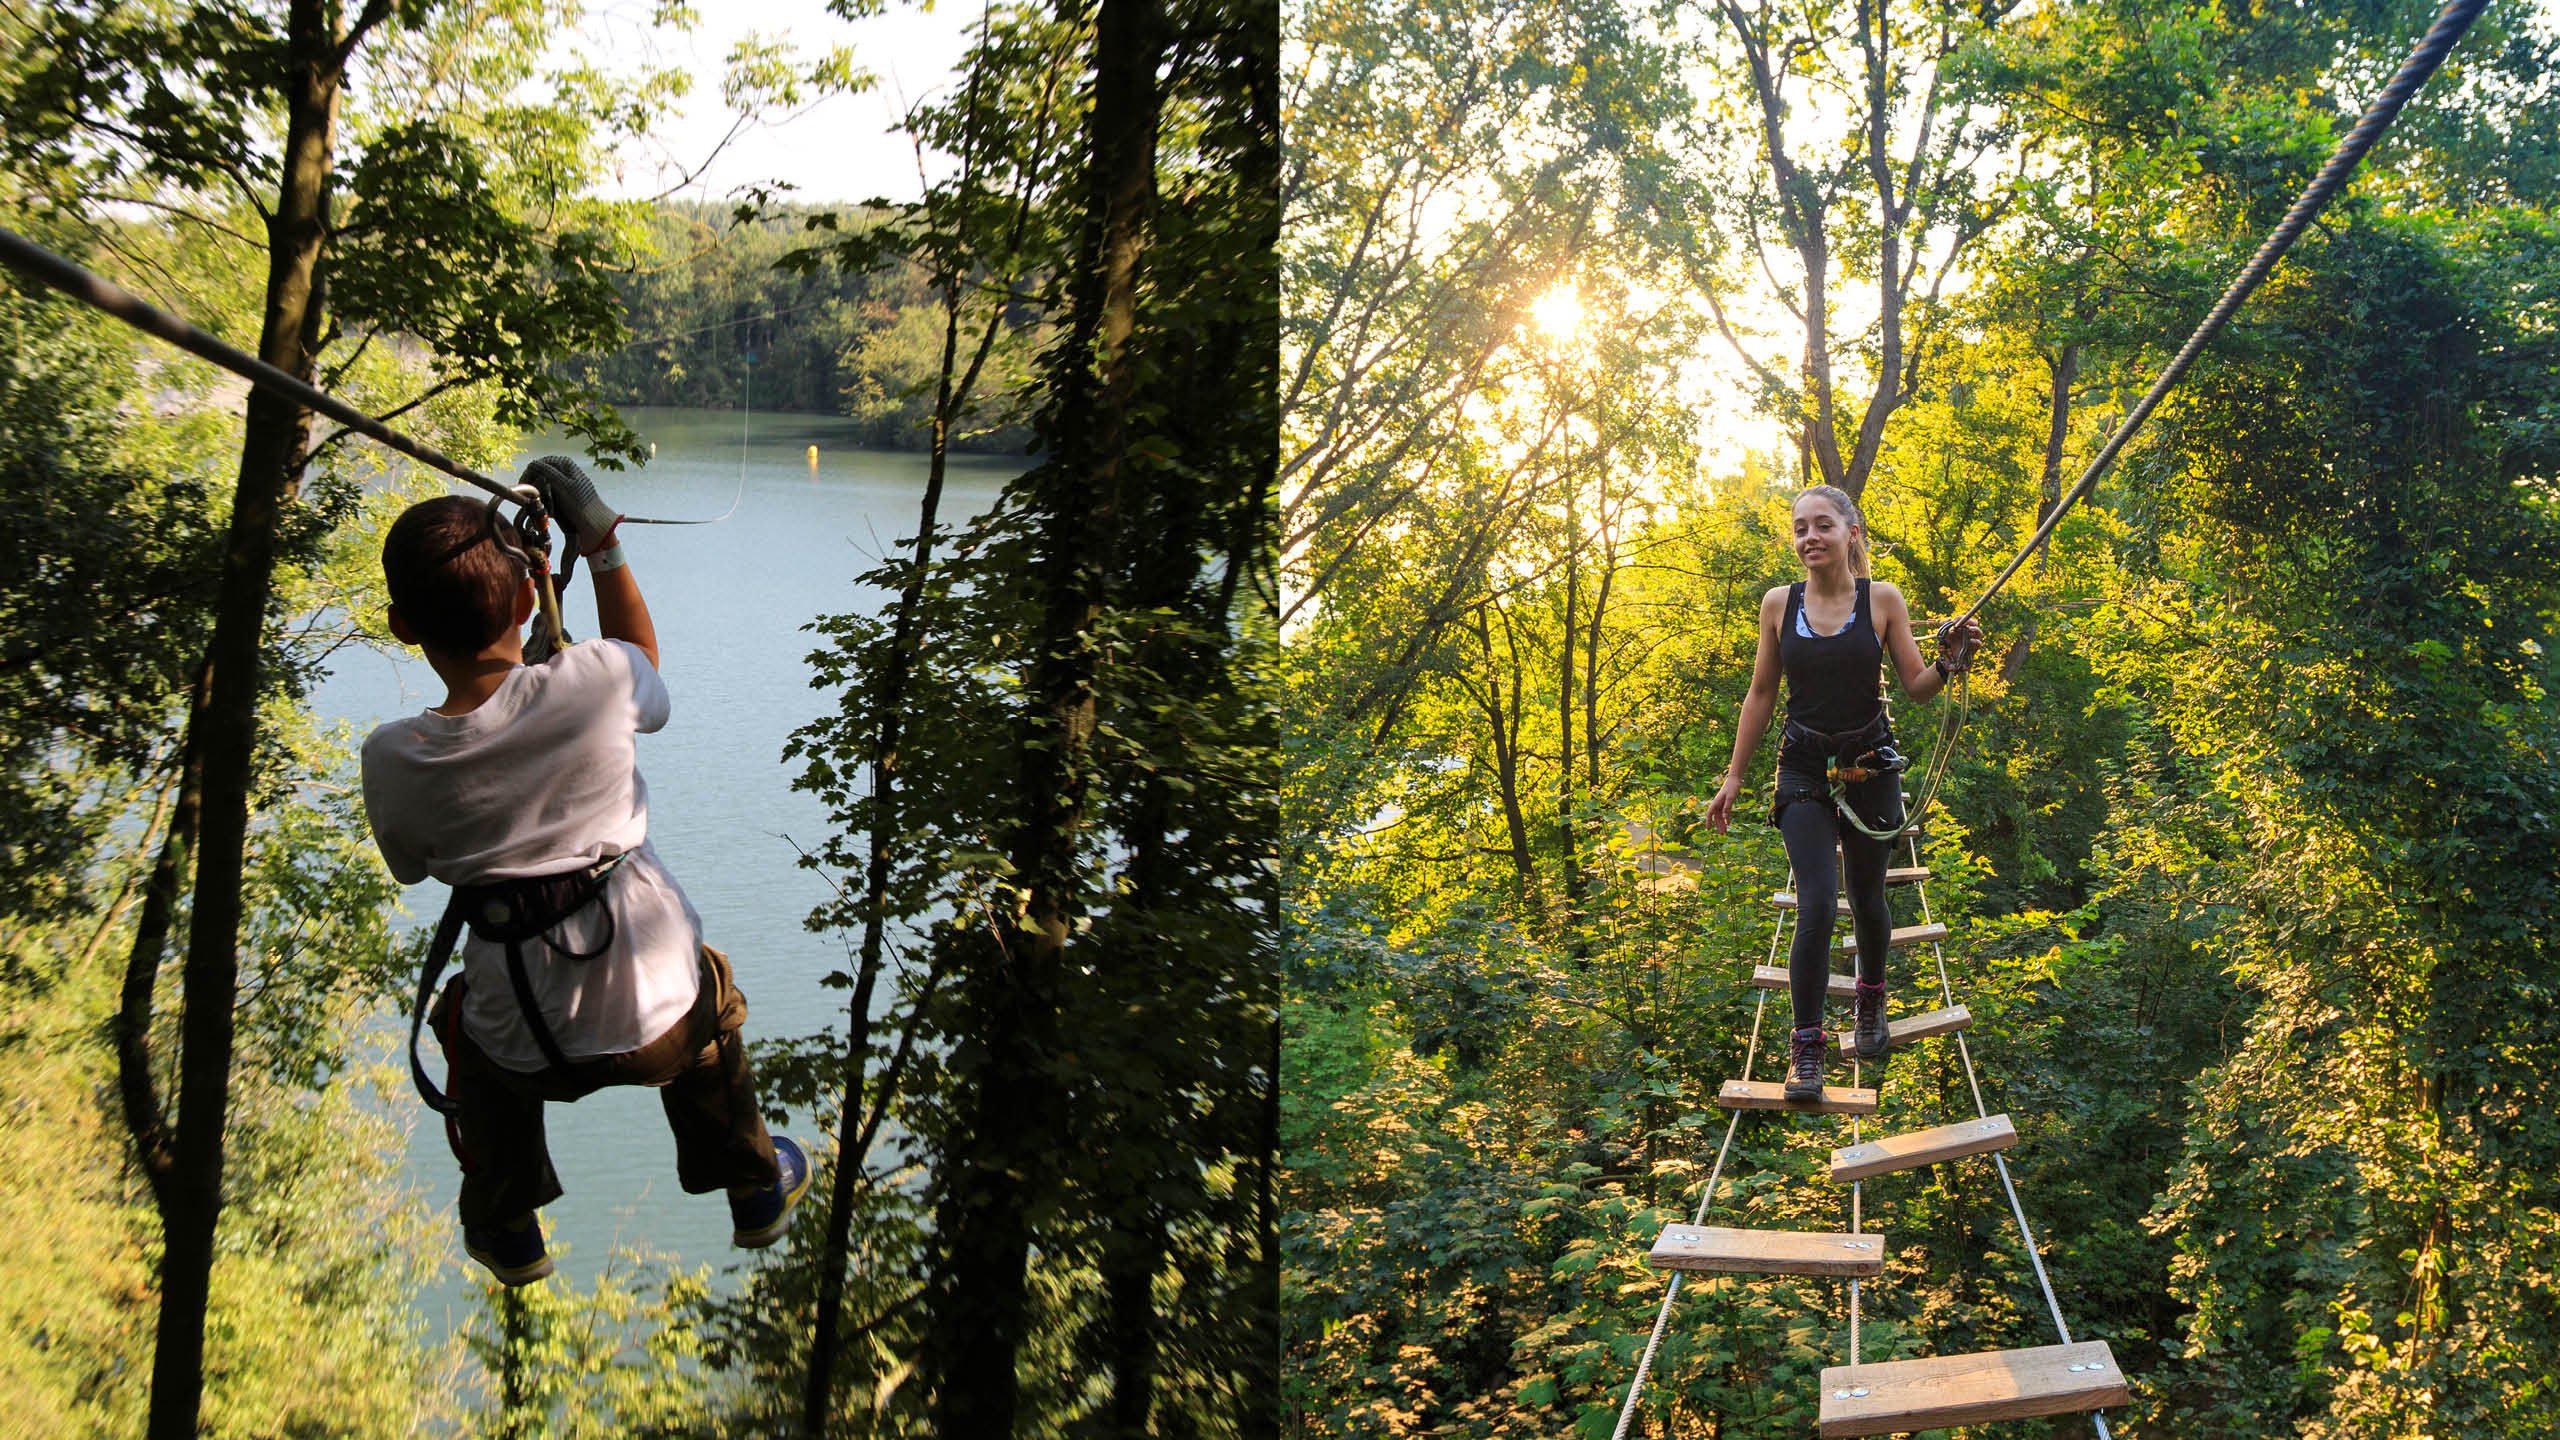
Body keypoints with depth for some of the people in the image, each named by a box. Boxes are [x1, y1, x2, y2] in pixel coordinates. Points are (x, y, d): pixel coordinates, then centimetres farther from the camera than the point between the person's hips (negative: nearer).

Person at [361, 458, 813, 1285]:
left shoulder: (394, 760, -16)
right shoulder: (592, 682, -20)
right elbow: (645, 666, 8)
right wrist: (599, 541, 9)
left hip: (526, 1053, 1)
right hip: (658, 1022, 0)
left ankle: (507, 1232, 50)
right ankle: (756, 1191, 51)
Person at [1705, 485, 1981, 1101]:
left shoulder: (1882, 600, -4)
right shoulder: (1779, 604, -1)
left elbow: (1915, 687, 0)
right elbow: (1761, 694, 7)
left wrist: (1949, 662, -21)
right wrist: (1733, 778, 8)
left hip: (1870, 768, 0)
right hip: (1805, 772, 0)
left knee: (1866, 899, 14)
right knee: (1816, 907, -13)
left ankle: (1871, 1000, 42)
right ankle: (1806, 1049, -6)